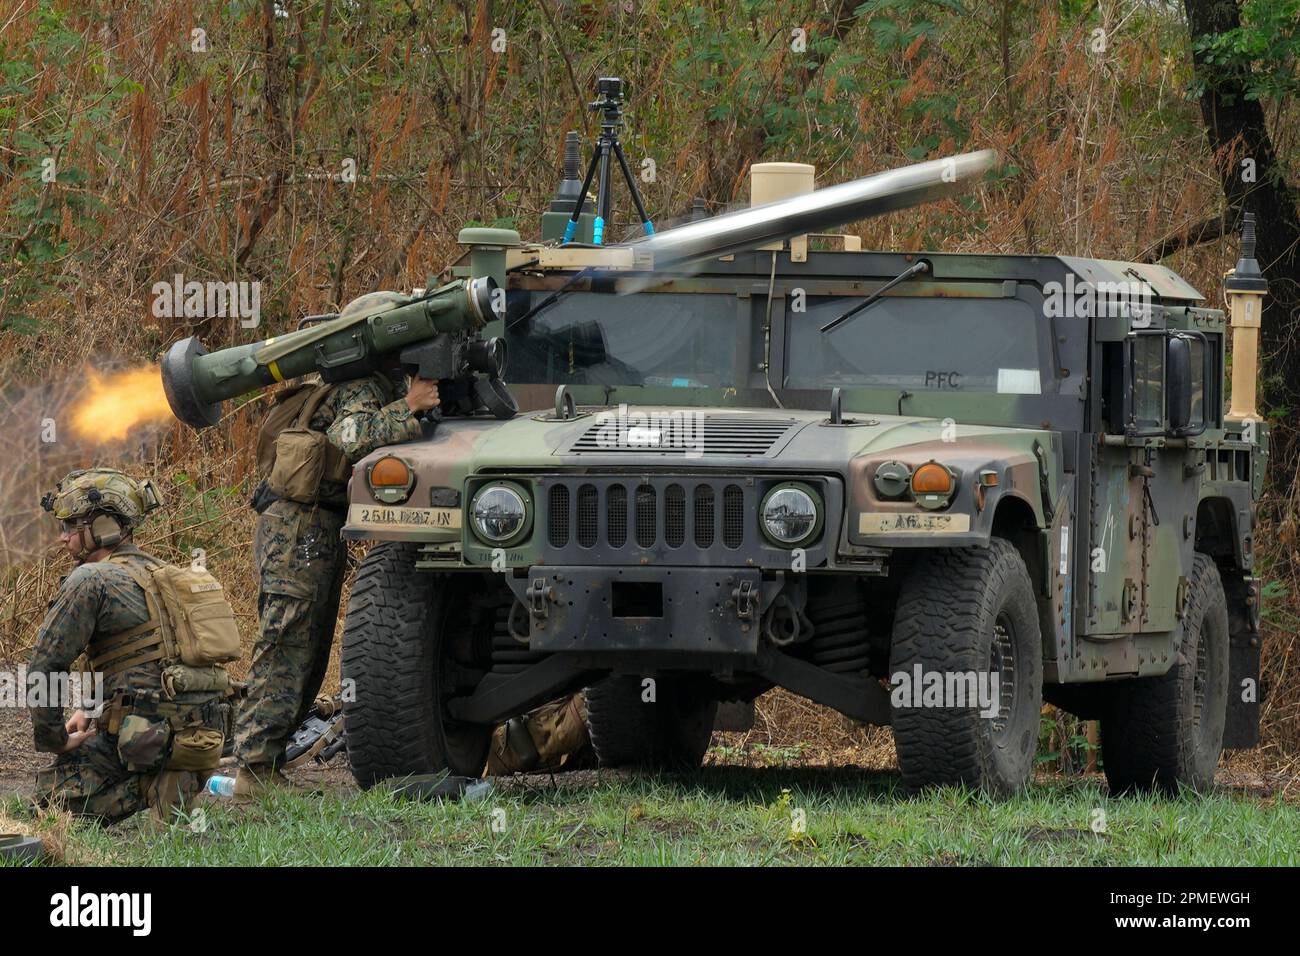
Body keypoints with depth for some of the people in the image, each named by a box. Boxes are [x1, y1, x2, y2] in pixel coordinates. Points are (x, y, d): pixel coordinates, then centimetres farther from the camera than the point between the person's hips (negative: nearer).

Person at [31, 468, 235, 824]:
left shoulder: (91, 580, -9)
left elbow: (45, 667, -9)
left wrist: (54, 740, 2)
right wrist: (90, 710, 23)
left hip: (152, 735, -8)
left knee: (51, 792, 1)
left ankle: (152, 789, -12)